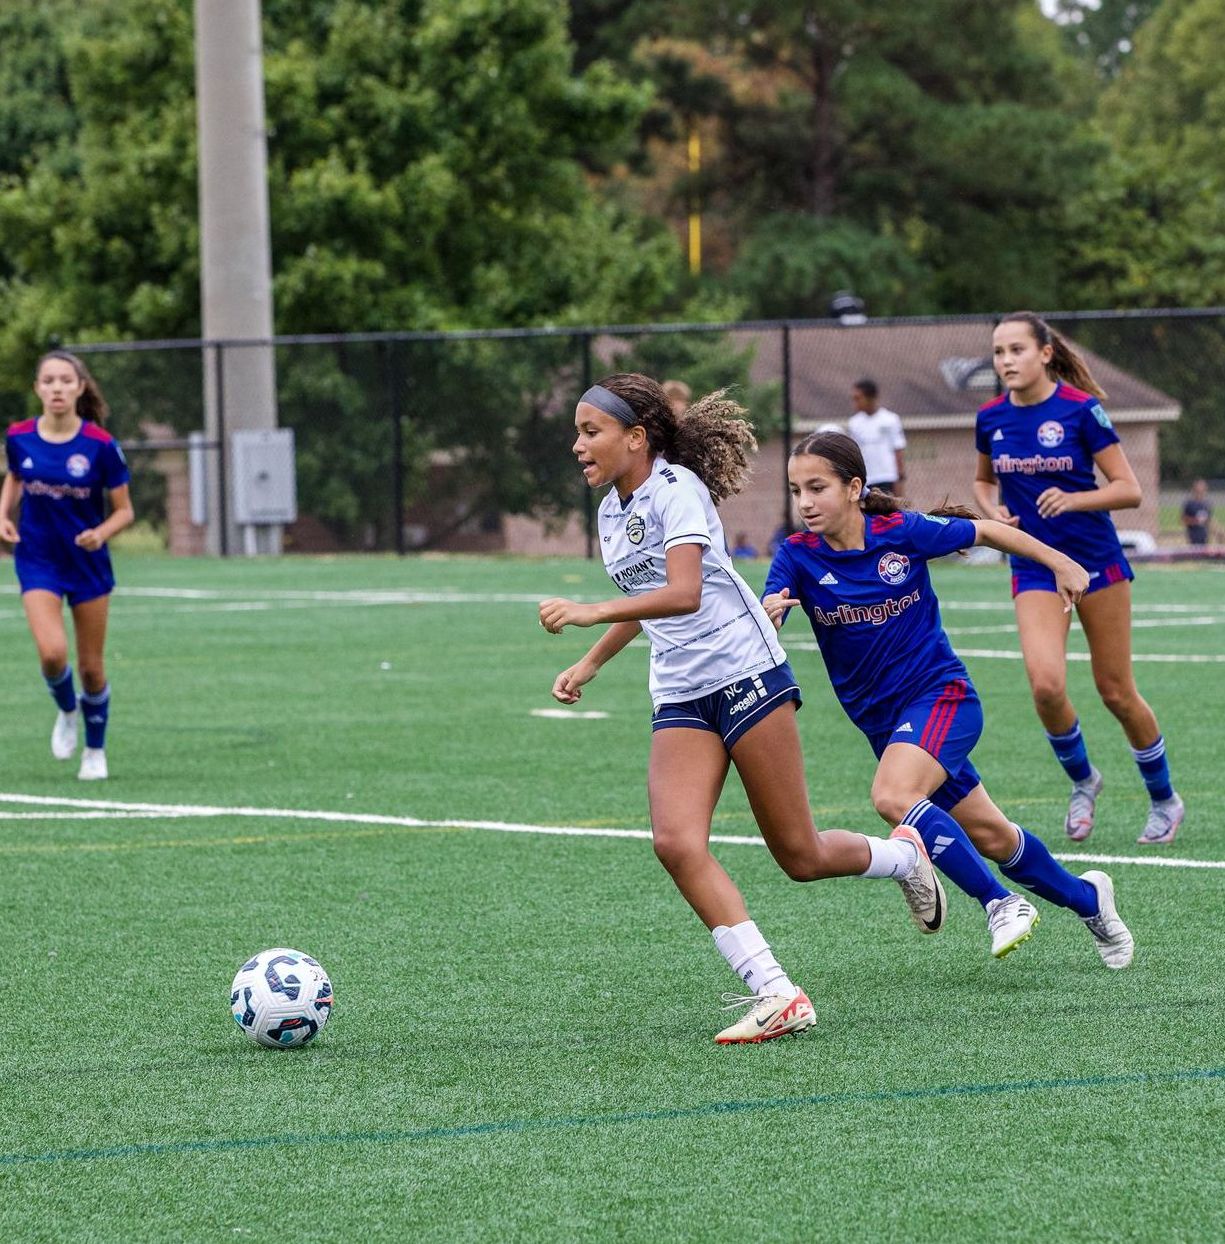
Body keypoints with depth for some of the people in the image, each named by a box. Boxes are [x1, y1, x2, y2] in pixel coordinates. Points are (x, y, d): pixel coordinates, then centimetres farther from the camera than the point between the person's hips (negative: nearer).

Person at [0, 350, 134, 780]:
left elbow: (124, 510, -6)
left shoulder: (100, 445, -14)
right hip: (38, 560, 1)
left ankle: (95, 750, 30)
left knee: (91, 667, 7)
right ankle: (66, 711, 15)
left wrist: (101, 533, -25)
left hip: (88, 563, -1)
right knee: (51, 652, -19)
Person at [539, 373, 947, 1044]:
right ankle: (776, 995, -17)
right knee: (676, 841, -17)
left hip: (746, 674, -7)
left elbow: (683, 594, -27)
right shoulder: (612, 509, 13)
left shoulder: (677, 488, -13)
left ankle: (903, 855, 32)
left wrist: (591, 613, -33)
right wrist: (589, 663, 29)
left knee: (799, 857, -1)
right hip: (680, 698, 7)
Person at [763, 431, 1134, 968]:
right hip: (880, 718, 4)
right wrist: (767, 613, -44)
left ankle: (1001, 903, -20)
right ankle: (1086, 898, 35)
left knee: (892, 797, -30)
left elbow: (985, 531, 3)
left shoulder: (903, 533, -13)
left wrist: (1060, 564, 11)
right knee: (988, 836, 12)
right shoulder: (798, 556, -8)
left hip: (941, 694, -4)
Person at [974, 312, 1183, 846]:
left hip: (1096, 561, -3)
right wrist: (993, 511, -1)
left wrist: (1072, 499, -25)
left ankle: (1164, 799, 25)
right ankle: (1082, 779, 10)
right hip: (1035, 567, 3)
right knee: (1046, 684, -18)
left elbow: (1128, 489, -9)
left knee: (1116, 692, 4)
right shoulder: (991, 418, 1)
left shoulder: (1081, 409, -12)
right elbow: (984, 480, 20)